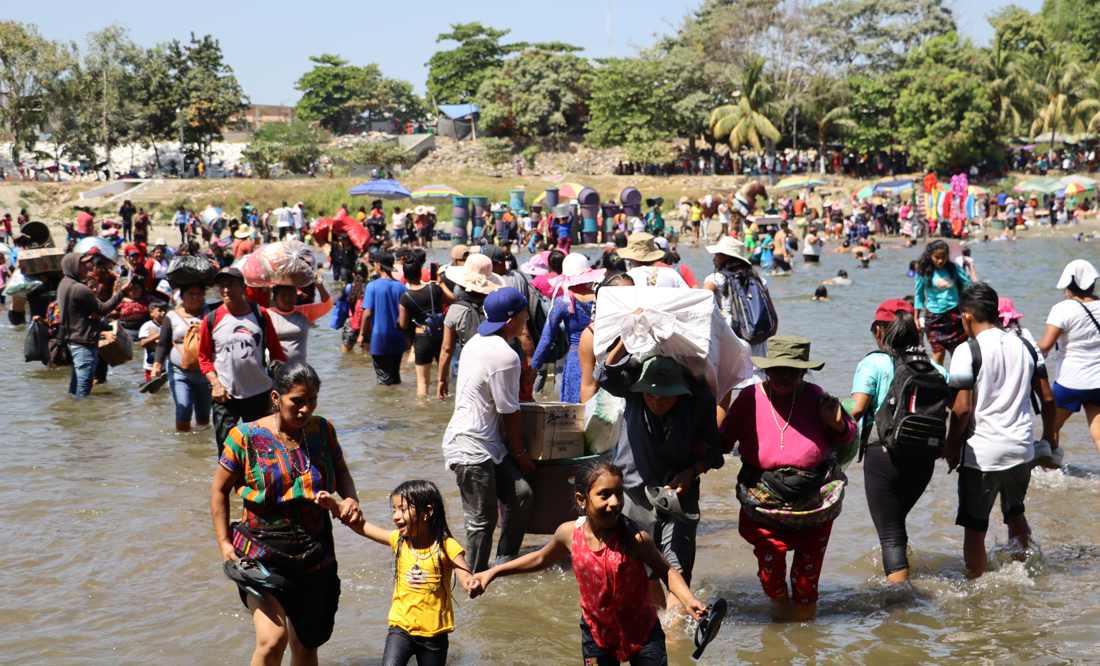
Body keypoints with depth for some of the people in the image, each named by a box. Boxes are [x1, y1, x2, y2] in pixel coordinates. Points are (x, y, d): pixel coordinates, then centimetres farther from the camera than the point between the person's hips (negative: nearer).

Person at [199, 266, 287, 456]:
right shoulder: (212, 320, -1)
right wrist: (216, 383, -8)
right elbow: (204, 357, 5)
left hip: (258, 392, 1)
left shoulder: (259, 315, -1)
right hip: (226, 394, -1)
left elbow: (276, 352, 6)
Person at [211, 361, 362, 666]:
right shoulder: (247, 437, -10)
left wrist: (350, 499, -7)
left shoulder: (322, 430, 0)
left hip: (314, 553, 4)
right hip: (262, 555, -4)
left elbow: (341, 472, 15)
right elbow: (219, 489, 0)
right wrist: (224, 543, -6)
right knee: (272, 638, -20)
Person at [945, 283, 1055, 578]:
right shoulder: (1023, 347, 6)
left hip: (981, 453, -6)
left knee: (974, 529, 5)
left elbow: (962, 409, -16)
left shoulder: (967, 351, -11)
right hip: (1022, 449, 6)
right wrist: (1049, 438, 23)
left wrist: (951, 446, -2)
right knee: (1015, 514, 27)